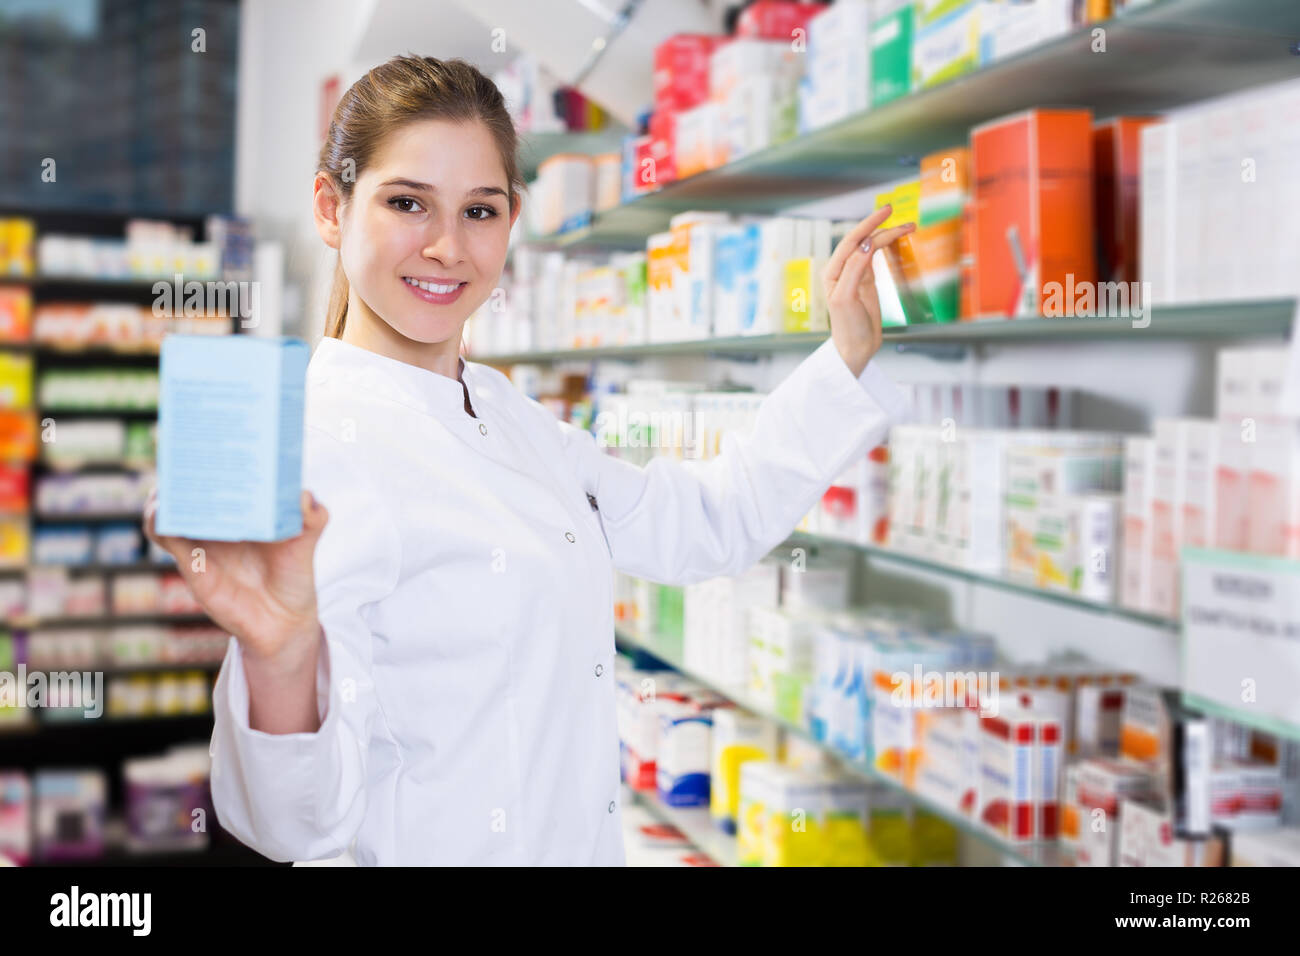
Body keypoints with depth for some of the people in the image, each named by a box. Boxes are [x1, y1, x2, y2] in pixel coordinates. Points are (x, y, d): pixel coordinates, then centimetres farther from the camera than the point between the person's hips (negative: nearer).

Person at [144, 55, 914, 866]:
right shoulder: (316, 448, -22)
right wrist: (280, 653, -45)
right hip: (427, 852, -8)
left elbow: (705, 525, 13)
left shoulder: (509, 416, 4)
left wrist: (847, 355, 8)